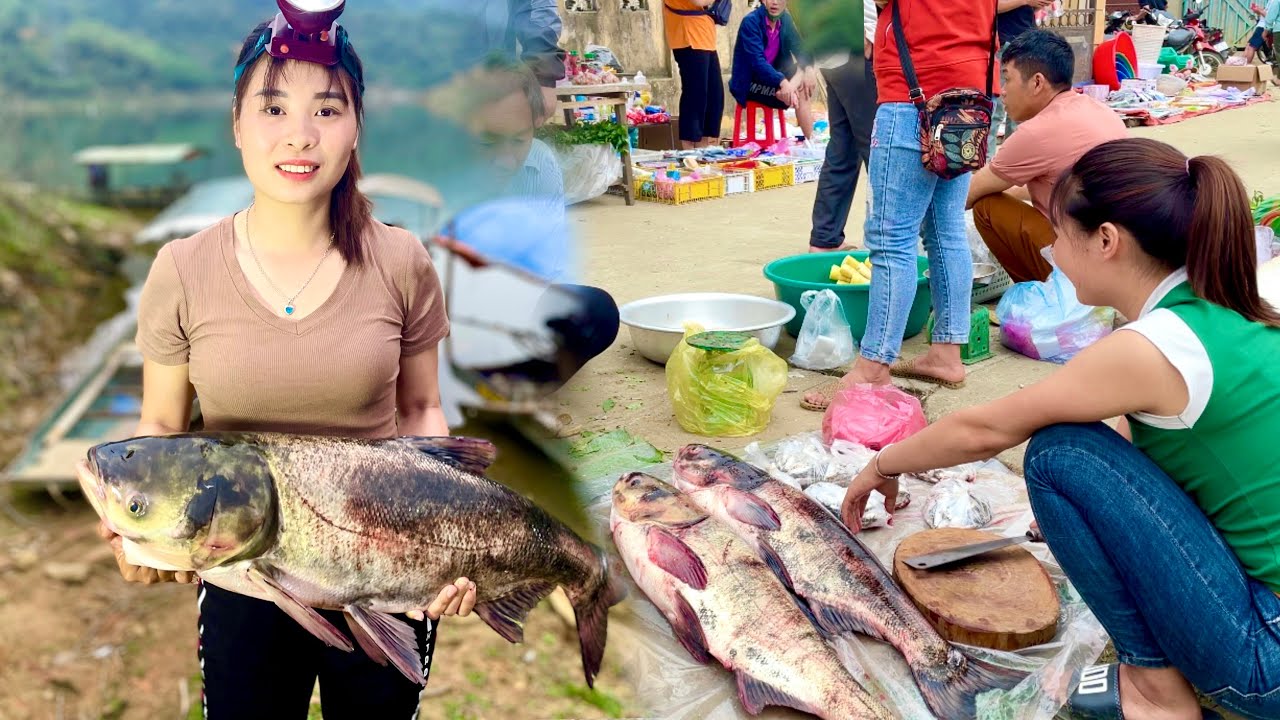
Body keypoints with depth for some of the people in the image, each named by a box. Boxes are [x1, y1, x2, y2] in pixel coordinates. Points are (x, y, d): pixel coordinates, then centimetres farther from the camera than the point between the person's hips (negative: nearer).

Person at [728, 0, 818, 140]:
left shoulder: (785, 19, 1)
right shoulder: (751, 21, -19)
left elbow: (800, 48, -1)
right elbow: (757, 61, -29)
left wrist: (808, 69, -24)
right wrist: (783, 82, -43)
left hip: (772, 75, 7)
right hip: (749, 82, -7)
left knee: (810, 70, -14)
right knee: (799, 93, -25)